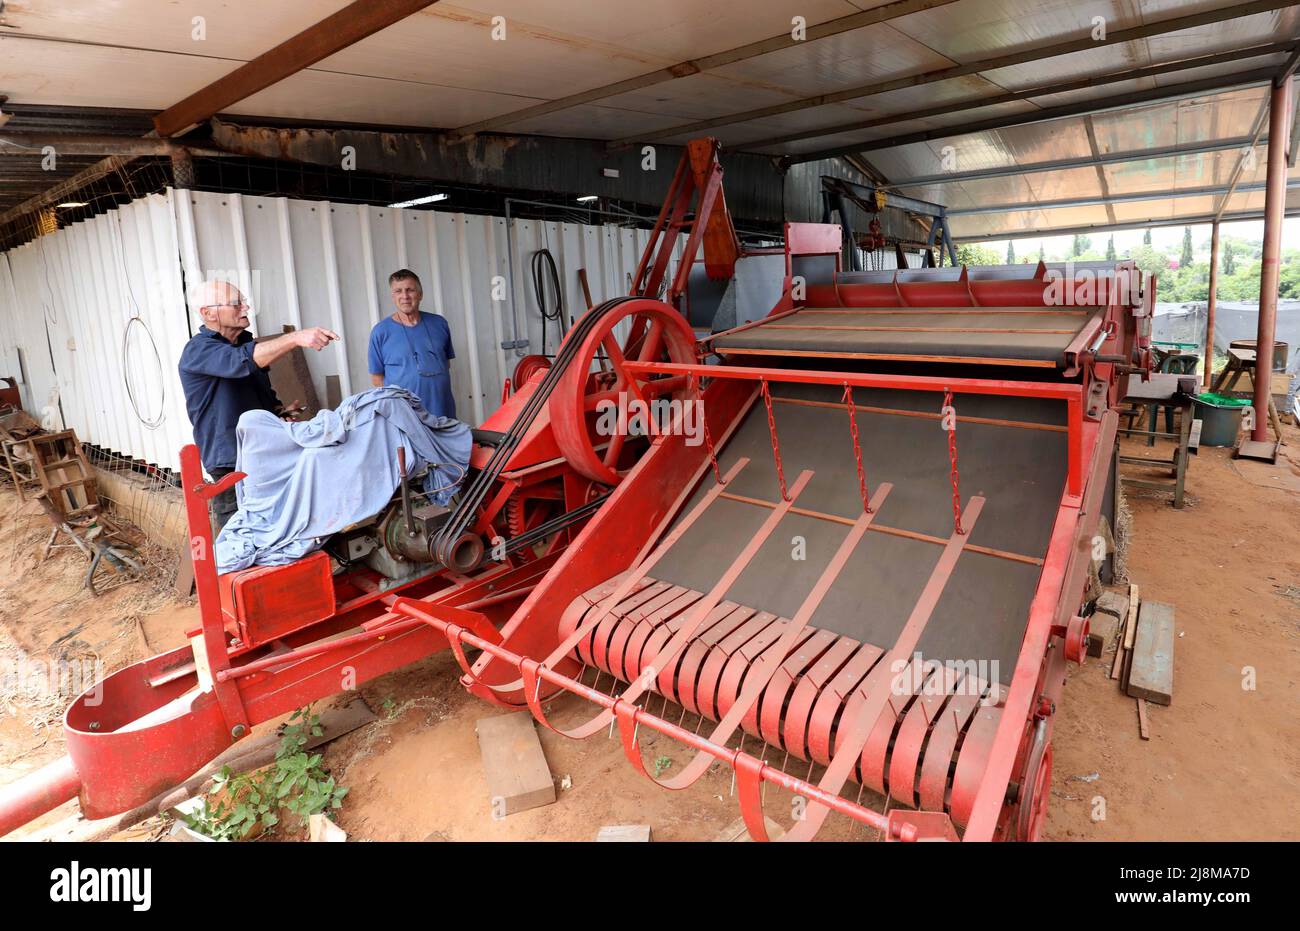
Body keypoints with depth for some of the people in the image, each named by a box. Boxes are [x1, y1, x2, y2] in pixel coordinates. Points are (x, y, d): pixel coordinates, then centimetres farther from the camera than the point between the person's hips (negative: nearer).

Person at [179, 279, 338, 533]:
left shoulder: (244, 342, 14)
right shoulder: (198, 350, -12)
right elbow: (242, 361, -33)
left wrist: (279, 409, 4)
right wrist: (296, 338, -44)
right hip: (231, 462, -7)